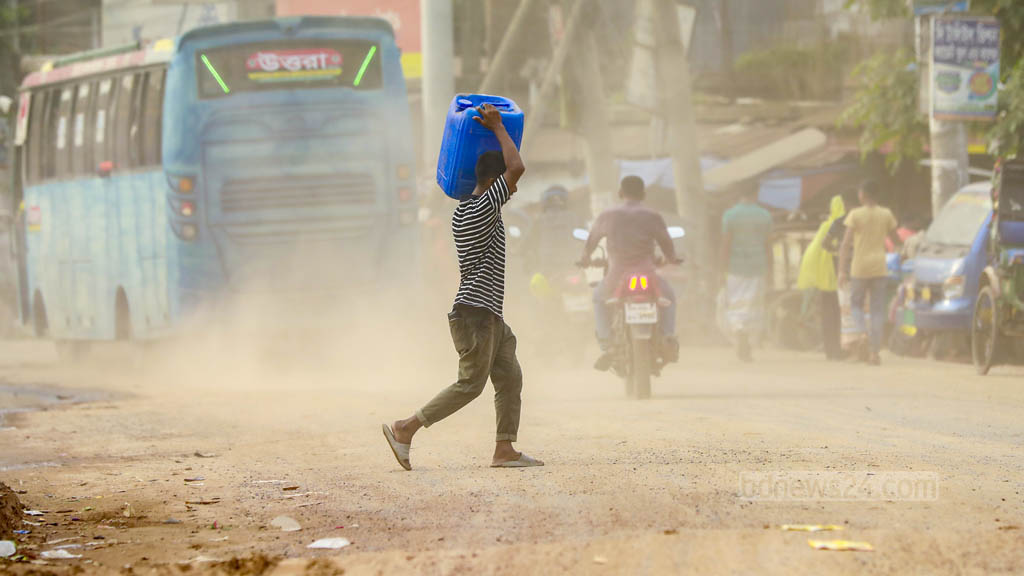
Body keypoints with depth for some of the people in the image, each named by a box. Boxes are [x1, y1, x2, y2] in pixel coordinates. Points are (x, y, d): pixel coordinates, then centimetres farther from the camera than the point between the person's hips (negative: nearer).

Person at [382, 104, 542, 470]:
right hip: (476, 312, -10)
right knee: (470, 384, -7)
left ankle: (504, 450, 3)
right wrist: (498, 128, -9)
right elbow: (517, 169, -21)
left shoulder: (463, 211, 15)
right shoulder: (483, 209, -15)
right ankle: (405, 430, -6)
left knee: (510, 379, 6)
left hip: (488, 316, 10)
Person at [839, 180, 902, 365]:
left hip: (860, 267, -2)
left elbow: (846, 244, -11)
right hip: (880, 267, 2)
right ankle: (874, 351, -2)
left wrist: (842, 270, -11)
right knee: (878, 309, 4)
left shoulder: (855, 215, -4)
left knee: (856, 303, 14)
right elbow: (896, 240, 13)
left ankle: (862, 333, -14)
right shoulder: (886, 214, 4)